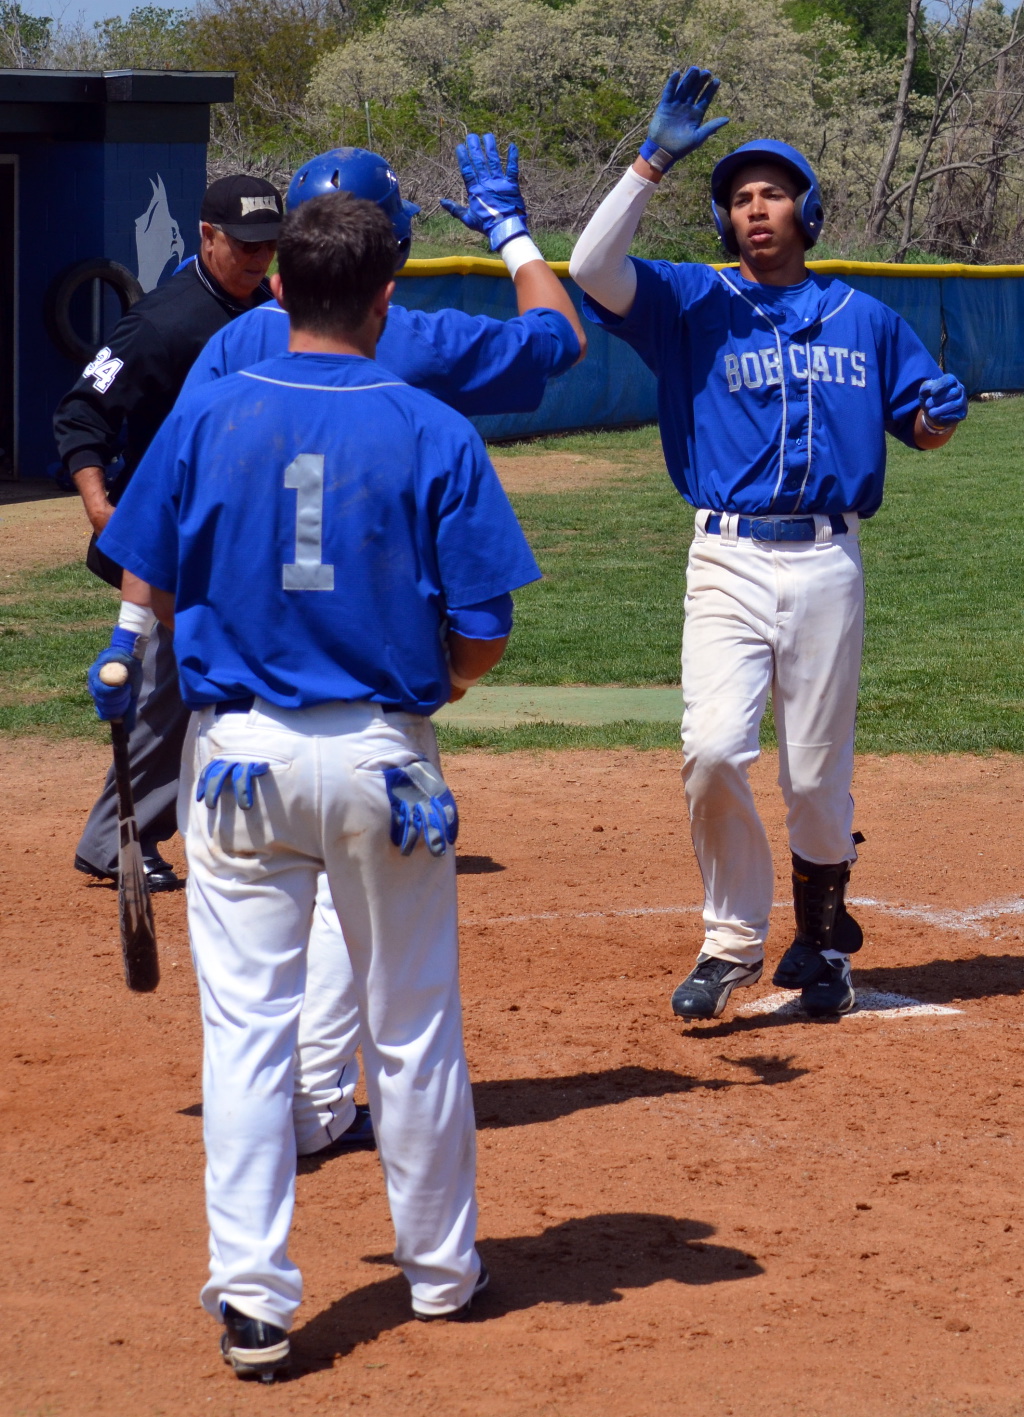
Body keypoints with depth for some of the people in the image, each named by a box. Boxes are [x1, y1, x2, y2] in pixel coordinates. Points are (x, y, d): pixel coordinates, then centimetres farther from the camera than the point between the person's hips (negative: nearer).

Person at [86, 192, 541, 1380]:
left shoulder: (208, 416, -3)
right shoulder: (434, 434, -6)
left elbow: (150, 591, 1)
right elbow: (482, 635, -6)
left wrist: (128, 657, 23)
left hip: (238, 746, 0)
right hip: (384, 755, 0)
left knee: (246, 1023, 3)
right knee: (412, 1024, 13)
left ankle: (251, 1294, -4)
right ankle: (440, 1269, 27)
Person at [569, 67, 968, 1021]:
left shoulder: (864, 321, 13)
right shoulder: (694, 305, 7)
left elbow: (922, 429, 20)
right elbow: (592, 267, -9)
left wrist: (941, 412, -4)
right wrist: (656, 158, -13)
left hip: (828, 563, 1)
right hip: (728, 559, -1)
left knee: (817, 776, 5)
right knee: (712, 749, -17)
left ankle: (822, 940, 26)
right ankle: (733, 939, 1)